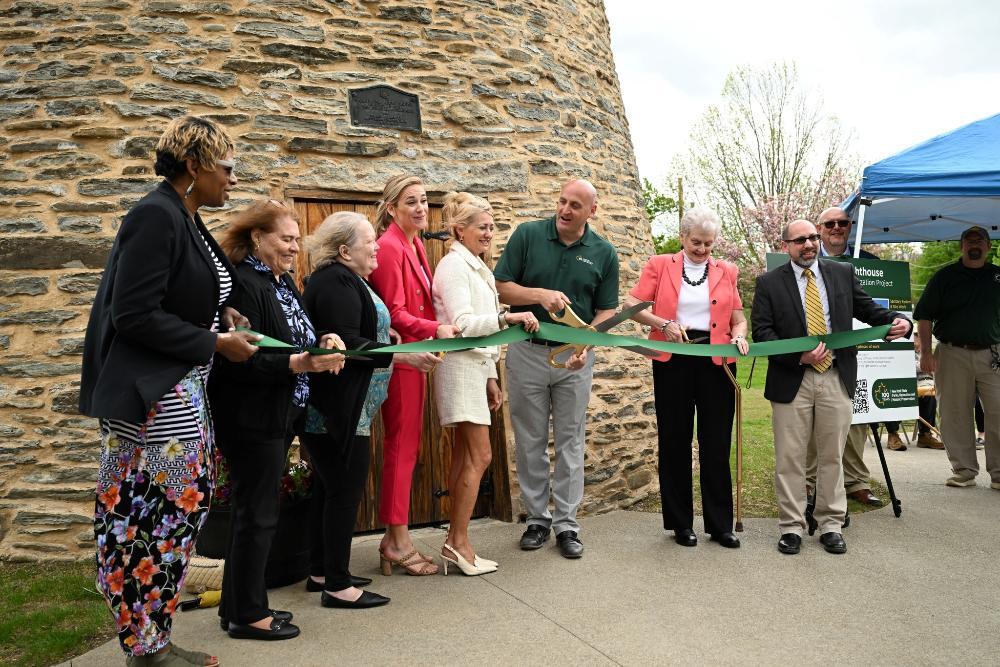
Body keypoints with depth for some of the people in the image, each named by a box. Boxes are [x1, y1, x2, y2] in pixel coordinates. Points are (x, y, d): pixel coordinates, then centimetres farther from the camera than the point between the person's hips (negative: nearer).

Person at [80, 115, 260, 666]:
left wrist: (219, 314, 6)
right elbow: (134, 314, -21)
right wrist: (216, 343, -14)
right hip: (149, 392, -10)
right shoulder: (156, 216, -16)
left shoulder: (185, 219, 13)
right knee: (156, 513, -4)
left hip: (180, 388, 10)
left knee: (187, 500, 12)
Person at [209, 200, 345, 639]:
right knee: (257, 514, 0)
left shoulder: (283, 281, 12)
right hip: (251, 418, -9)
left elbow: (292, 338, 17)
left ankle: (238, 605, 29)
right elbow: (243, 360, -23)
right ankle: (247, 615, 15)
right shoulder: (243, 285, -16)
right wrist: (301, 363, -30)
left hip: (277, 416, 9)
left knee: (251, 510, 16)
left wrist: (323, 343, -3)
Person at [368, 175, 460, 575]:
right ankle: (398, 542, 8)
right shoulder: (389, 247, -13)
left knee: (404, 449, 13)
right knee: (402, 449, -3)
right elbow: (393, 313, -17)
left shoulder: (414, 245, 15)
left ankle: (394, 538, 22)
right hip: (399, 358, -9)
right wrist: (435, 329, -26)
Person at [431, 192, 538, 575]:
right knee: (480, 456, -9)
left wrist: (490, 377, 18)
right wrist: (507, 318, -32)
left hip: (477, 367, 9)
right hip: (461, 367, -9)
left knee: (465, 455, 8)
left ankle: (455, 541, 12)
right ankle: (459, 543, -1)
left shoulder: (478, 267, 19)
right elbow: (462, 323, -20)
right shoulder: (454, 265, -9)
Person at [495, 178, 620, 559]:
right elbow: (501, 288, -4)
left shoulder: (603, 253, 0)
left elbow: (606, 310, 2)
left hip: (575, 356, 1)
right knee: (530, 441, 8)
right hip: (527, 351, 0)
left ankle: (566, 524, 17)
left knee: (571, 441, 6)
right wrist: (540, 295, -21)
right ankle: (537, 518, 22)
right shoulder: (527, 235, -4)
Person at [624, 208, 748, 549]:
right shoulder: (659, 265, 4)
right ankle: (680, 523, 19)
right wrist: (663, 323, -16)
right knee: (674, 441, 7)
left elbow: (738, 318, 12)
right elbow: (632, 304, -2)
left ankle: (720, 525, 16)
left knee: (717, 444, 4)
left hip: (716, 360, 1)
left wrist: (739, 336, -10)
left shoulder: (726, 271, 10)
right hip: (672, 359, -1)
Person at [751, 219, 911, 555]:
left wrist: (897, 321, -7)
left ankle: (831, 525, 21)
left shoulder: (842, 273, 9)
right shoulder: (769, 283, 0)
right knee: (790, 458, 3)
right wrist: (798, 355, -17)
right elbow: (761, 330, -5)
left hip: (837, 379, 2)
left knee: (832, 456, 9)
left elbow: (866, 308, 13)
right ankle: (791, 527, 14)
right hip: (791, 381, -2)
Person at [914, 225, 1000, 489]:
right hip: (953, 354, -1)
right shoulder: (945, 277, 6)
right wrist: (926, 352, -7)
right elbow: (924, 316, 2)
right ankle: (964, 471, 12)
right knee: (955, 415, 2)